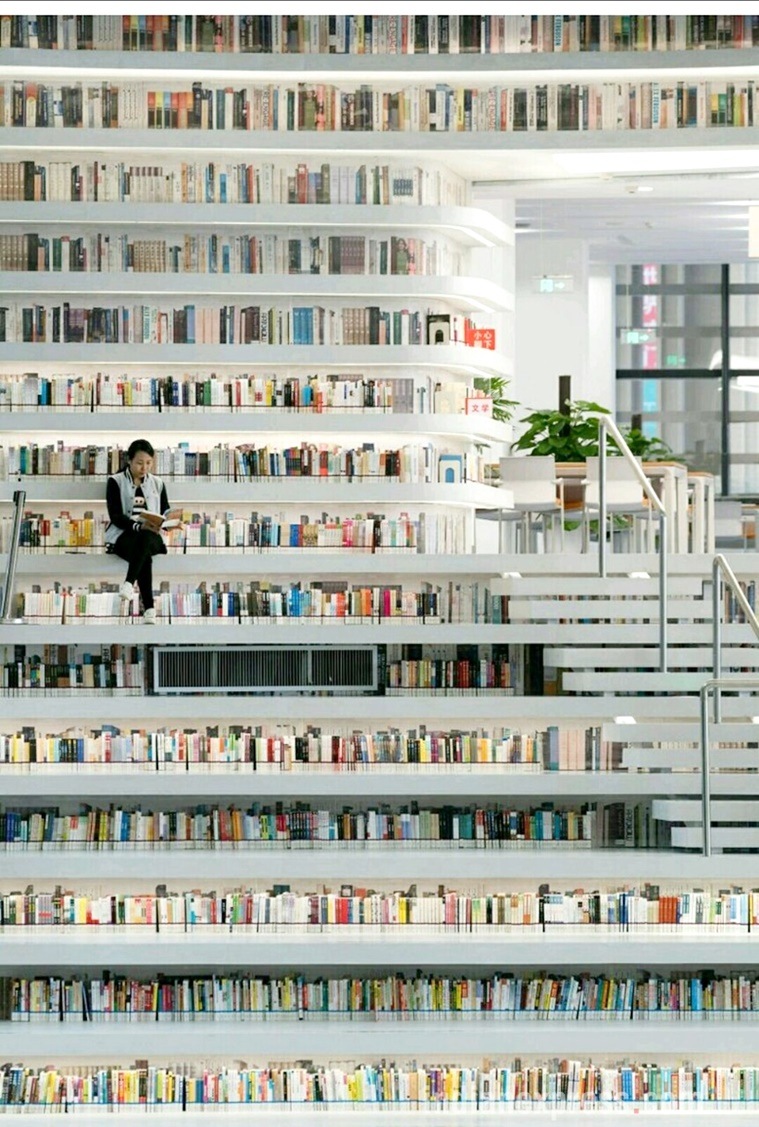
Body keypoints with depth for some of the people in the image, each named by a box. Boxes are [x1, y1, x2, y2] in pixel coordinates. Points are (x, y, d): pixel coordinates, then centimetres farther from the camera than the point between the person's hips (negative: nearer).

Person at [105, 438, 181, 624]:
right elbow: (115, 516, -6)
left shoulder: (157, 484, 17)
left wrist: (169, 518, -13)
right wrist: (138, 526, -24)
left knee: (145, 538, -39)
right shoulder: (116, 482, 5)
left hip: (151, 536, 2)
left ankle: (129, 583, -52)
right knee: (144, 556, -39)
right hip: (123, 535, -2)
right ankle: (149, 609, -48)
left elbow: (165, 513, 13)